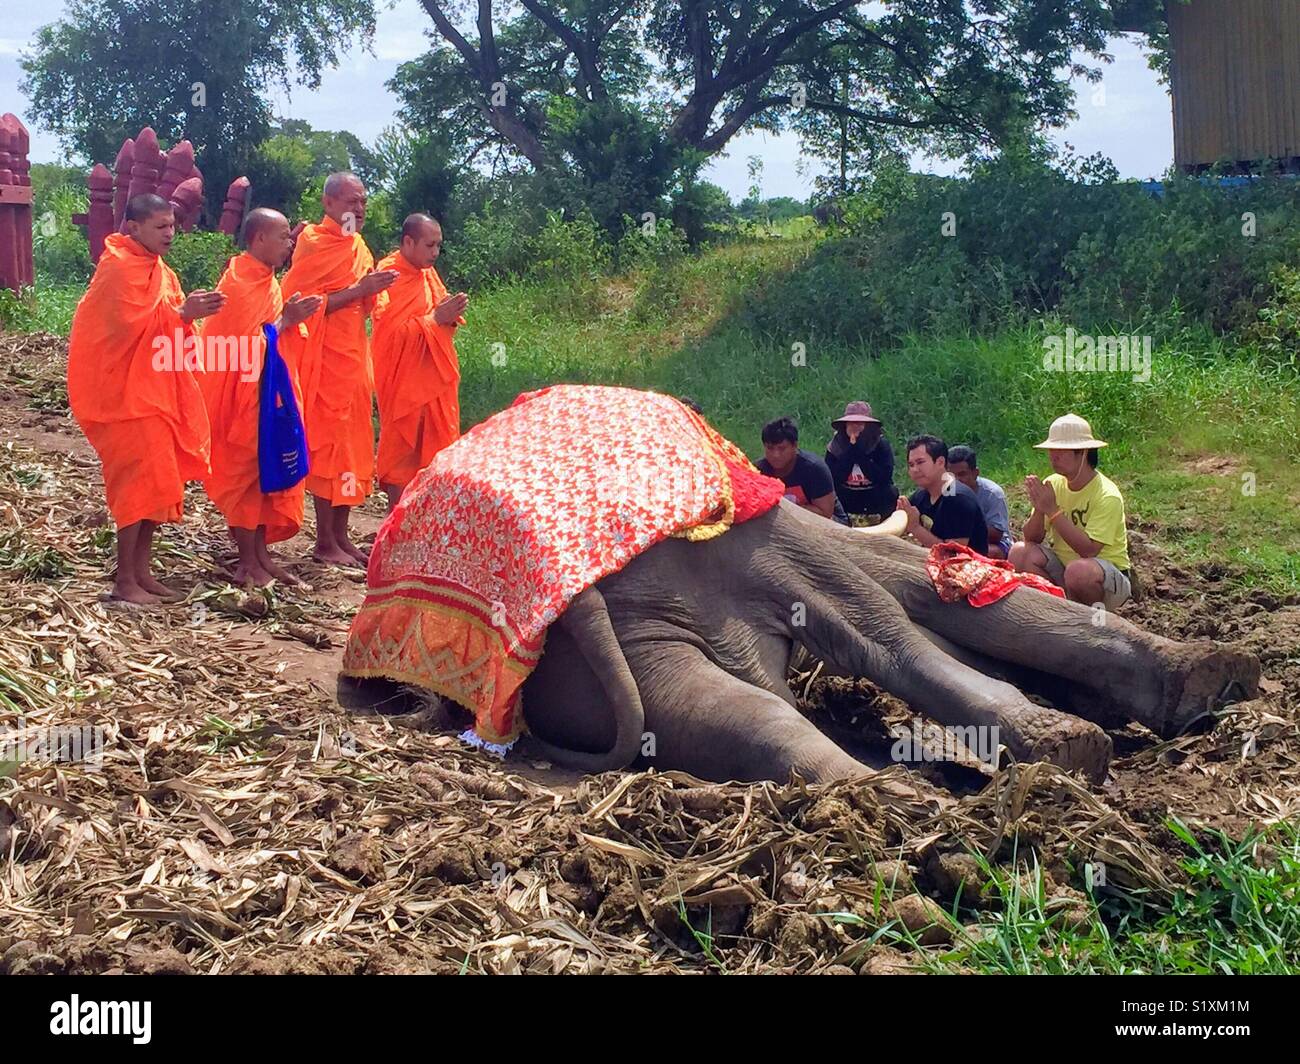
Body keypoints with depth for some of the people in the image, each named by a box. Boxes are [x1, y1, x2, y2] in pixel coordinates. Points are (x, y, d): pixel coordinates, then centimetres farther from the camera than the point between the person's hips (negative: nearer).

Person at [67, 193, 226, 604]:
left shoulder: (157, 269, 14)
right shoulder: (118, 268, -14)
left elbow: (168, 323, 14)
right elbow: (133, 324, -22)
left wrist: (191, 309, -5)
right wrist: (183, 313, -23)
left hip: (155, 391, 9)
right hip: (126, 392, -9)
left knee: (158, 481, 9)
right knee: (141, 480, -10)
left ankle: (142, 572, 16)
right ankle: (125, 582, -3)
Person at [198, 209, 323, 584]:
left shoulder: (264, 280, 11)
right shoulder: (239, 283, -16)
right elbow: (247, 345, -20)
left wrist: (290, 316, 2)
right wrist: (286, 320, -20)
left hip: (267, 390, 9)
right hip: (242, 392, -9)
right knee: (244, 472, -3)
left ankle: (261, 553, 15)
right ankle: (248, 561, 3)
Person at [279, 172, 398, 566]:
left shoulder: (357, 247, 14)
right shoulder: (314, 243, -9)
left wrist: (373, 289, 3)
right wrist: (358, 291, -20)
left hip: (351, 358, 8)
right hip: (324, 362, -8)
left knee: (353, 446, 8)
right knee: (329, 445, -5)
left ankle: (341, 536, 15)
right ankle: (325, 543, 1)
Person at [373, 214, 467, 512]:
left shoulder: (428, 273, 10)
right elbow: (392, 331, -20)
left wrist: (450, 313, -6)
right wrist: (436, 317, -21)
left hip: (434, 378, 7)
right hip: (403, 380, -7)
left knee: (434, 448, 9)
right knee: (402, 452, 0)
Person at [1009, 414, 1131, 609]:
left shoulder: (1107, 496, -20)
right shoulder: (1053, 484, -3)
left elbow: (1088, 550, -29)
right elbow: (1032, 539, -4)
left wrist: (1053, 510, -30)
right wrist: (1039, 509, -25)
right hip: (1061, 566, 6)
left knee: (1078, 570, -38)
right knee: (1020, 552, -17)